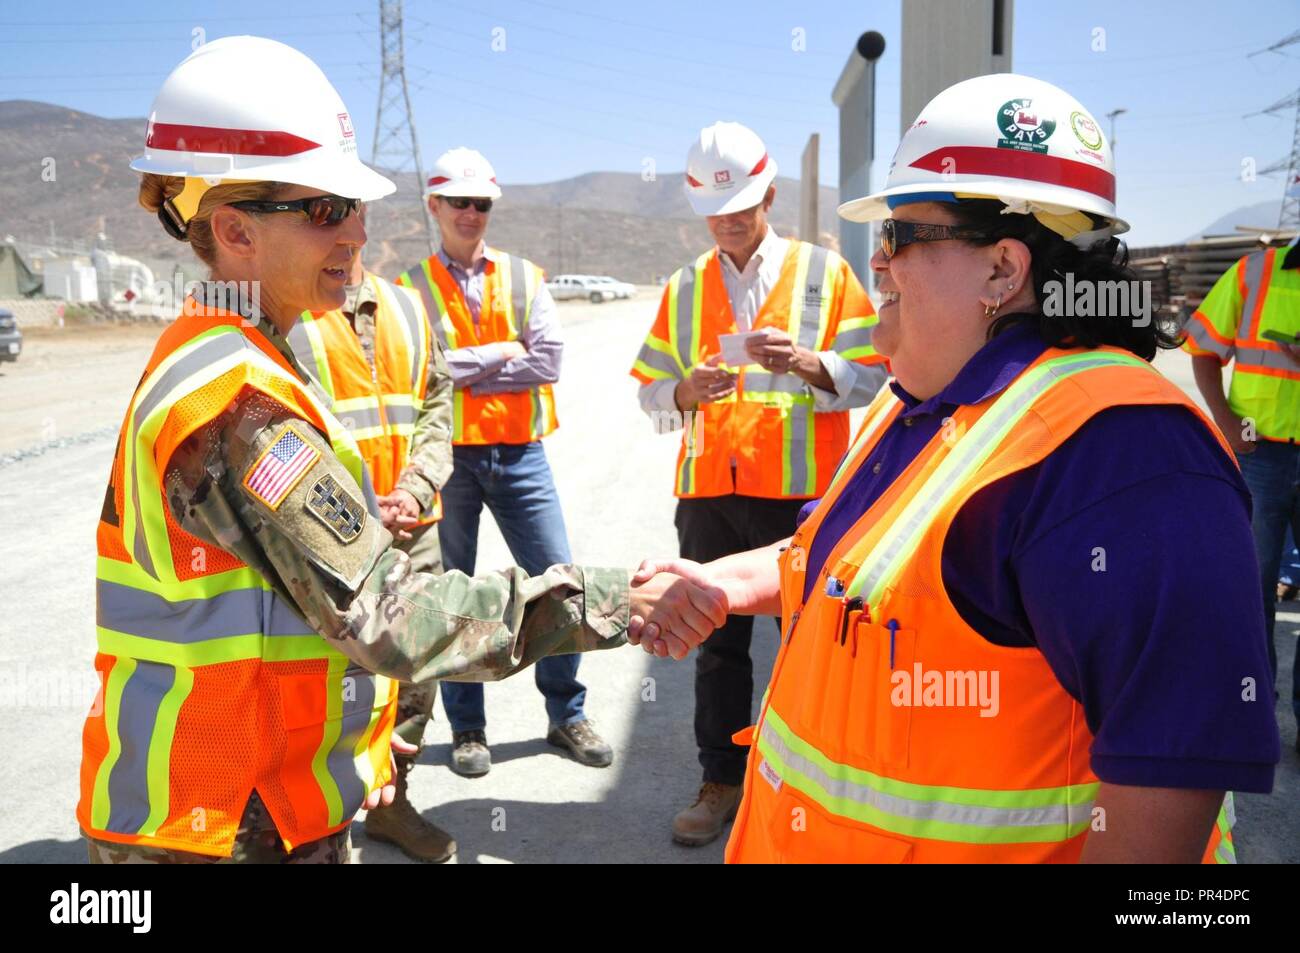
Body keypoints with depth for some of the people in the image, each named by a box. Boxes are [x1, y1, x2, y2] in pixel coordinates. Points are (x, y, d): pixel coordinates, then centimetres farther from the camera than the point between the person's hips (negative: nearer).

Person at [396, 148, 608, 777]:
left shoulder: (524, 277, 8)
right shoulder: (411, 288, 2)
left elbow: (547, 360, -6)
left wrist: (462, 371, -10)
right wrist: (498, 353, -11)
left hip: (519, 454, 2)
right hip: (447, 459, -1)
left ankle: (567, 715, 21)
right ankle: (467, 729, 23)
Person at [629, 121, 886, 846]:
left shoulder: (824, 272, 3)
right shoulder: (685, 287, 12)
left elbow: (870, 375, 0)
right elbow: (649, 391, 11)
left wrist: (806, 363, -19)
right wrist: (685, 390, -11)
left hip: (802, 493, -3)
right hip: (709, 493, 3)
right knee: (718, 646, 11)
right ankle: (722, 780, 25)